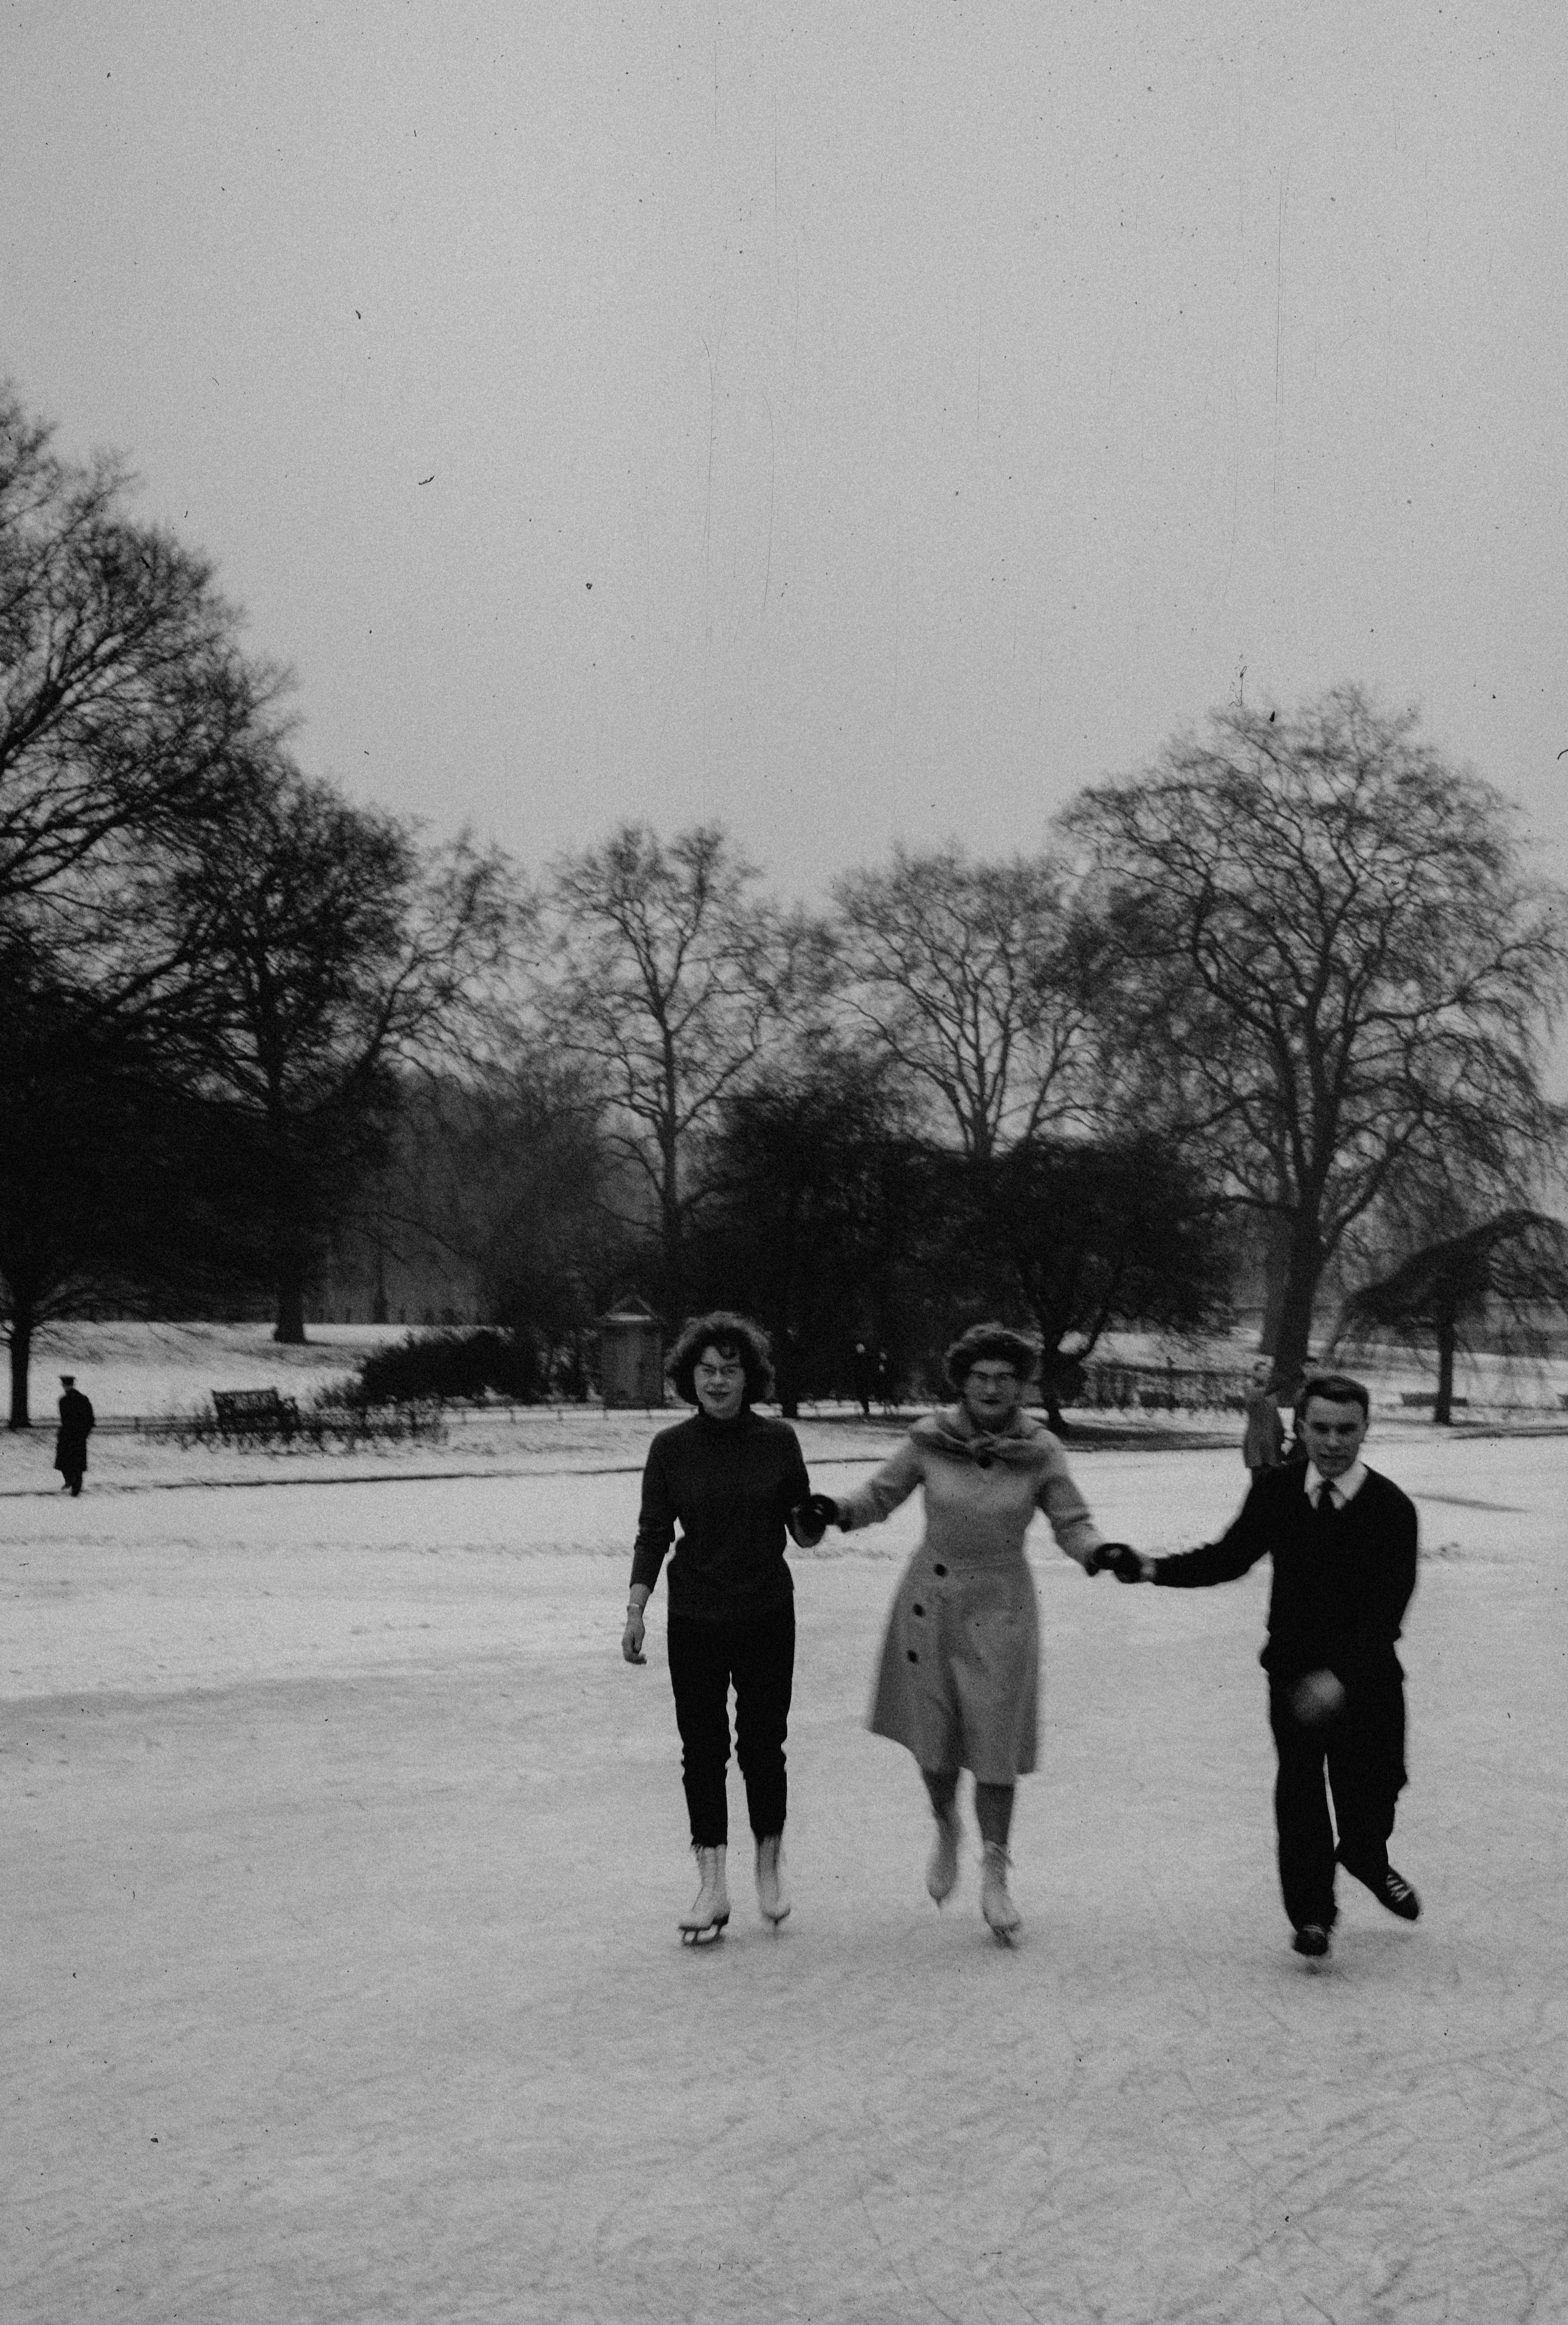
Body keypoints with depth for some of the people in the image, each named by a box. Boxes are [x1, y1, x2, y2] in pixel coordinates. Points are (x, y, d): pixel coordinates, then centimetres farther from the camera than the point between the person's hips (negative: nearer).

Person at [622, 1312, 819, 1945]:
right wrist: (635, 1613, -7)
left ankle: (769, 1871, 24)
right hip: (695, 1618, 0)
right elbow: (653, 1535, 0)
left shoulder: (778, 1441, -4)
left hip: (767, 1613, 0)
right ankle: (713, 1887, 9)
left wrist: (814, 1520, -18)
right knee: (702, 1748, 1)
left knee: (763, 1743, 5)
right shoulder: (671, 1448, -4)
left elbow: (804, 1532, 4)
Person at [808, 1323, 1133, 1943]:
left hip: (1000, 1608, -1)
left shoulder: (1040, 1452, -8)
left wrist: (1100, 1552, -22)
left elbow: (1072, 1524, -2)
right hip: (930, 1598, 1)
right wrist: (838, 1511, -15)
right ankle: (947, 1830, 37)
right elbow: (881, 1496, 3)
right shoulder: (929, 1440, -7)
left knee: (996, 1745, -1)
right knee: (933, 1738, 6)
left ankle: (995, 1878, 13)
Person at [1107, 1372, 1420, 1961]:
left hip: (1367, 1678, -1)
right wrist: (1154, 1569, -8)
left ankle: (1367, 1859, 48)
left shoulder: (1391, 1508, -15)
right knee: (1300, 1793, 1)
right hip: (1294, 1671, 1)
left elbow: (1388, 1608, -21)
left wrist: (1340, 1676, -32)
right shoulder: (1276, 1491, -5)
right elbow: (1230, 1556, 6)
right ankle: (1311, 1913, 18)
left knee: (1372, 1785, 13)